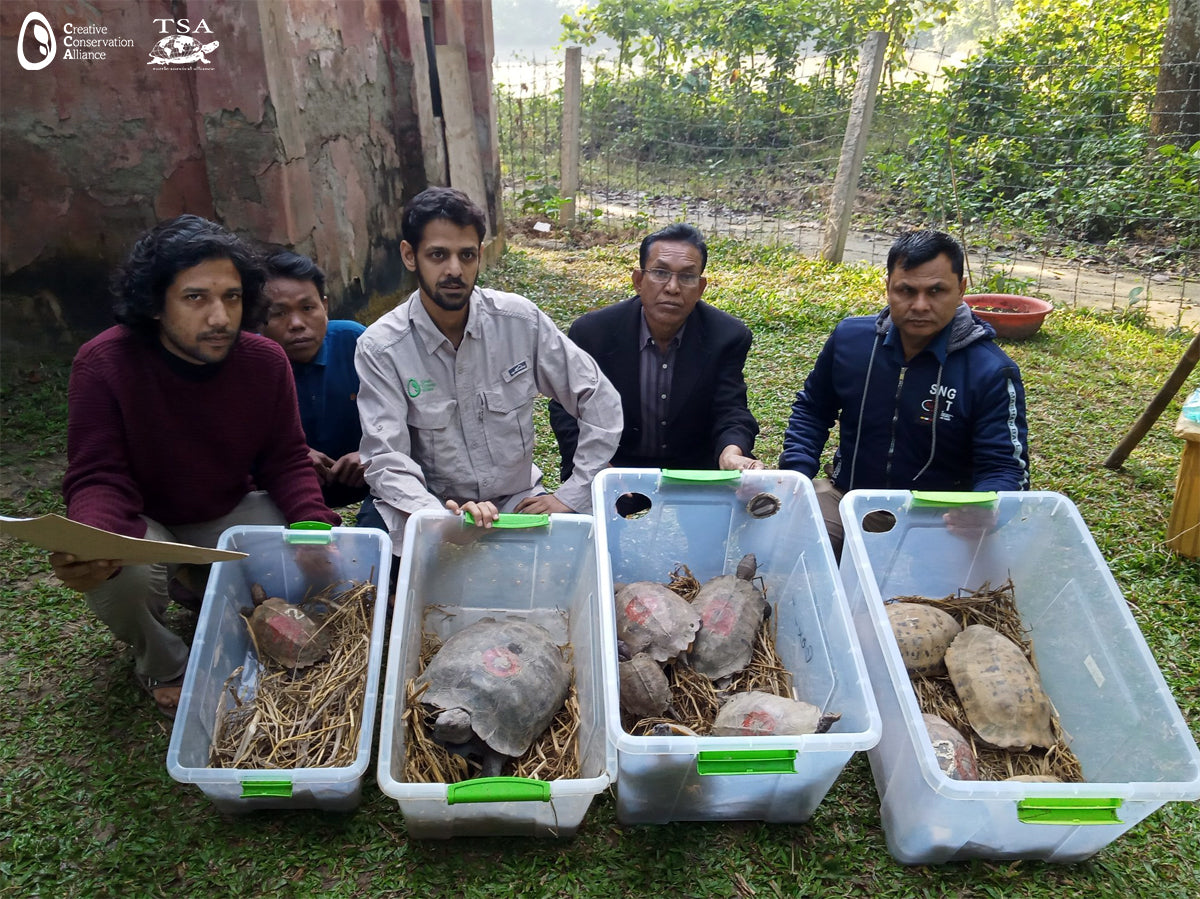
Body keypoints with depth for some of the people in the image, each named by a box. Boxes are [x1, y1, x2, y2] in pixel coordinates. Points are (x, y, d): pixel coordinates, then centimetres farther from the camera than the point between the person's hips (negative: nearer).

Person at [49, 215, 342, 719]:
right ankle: (163, 668, 1)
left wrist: (316, 523, -26)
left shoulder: (265, 361, -12)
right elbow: (99, 480, -23)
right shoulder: (104, 364, -22)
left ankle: (203, 592, 15)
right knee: (119, 577, -36)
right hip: (143, 522, -3)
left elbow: (286, 460, -6)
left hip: (230, 513, 4)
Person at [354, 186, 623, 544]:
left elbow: (601, 401, -3)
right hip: (432, 509, -1)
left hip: (519, 499, 1)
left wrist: (570, 497, -10)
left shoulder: (521, 320, -8)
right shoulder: (380, 349, -11)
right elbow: (386, 461, -17)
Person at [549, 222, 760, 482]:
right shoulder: (591, 332, -10)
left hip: (697, 472, 1)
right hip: (614, 468, -1)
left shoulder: (728, 337, -9)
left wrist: (731, 454, -37)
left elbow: (731, 412, -12)